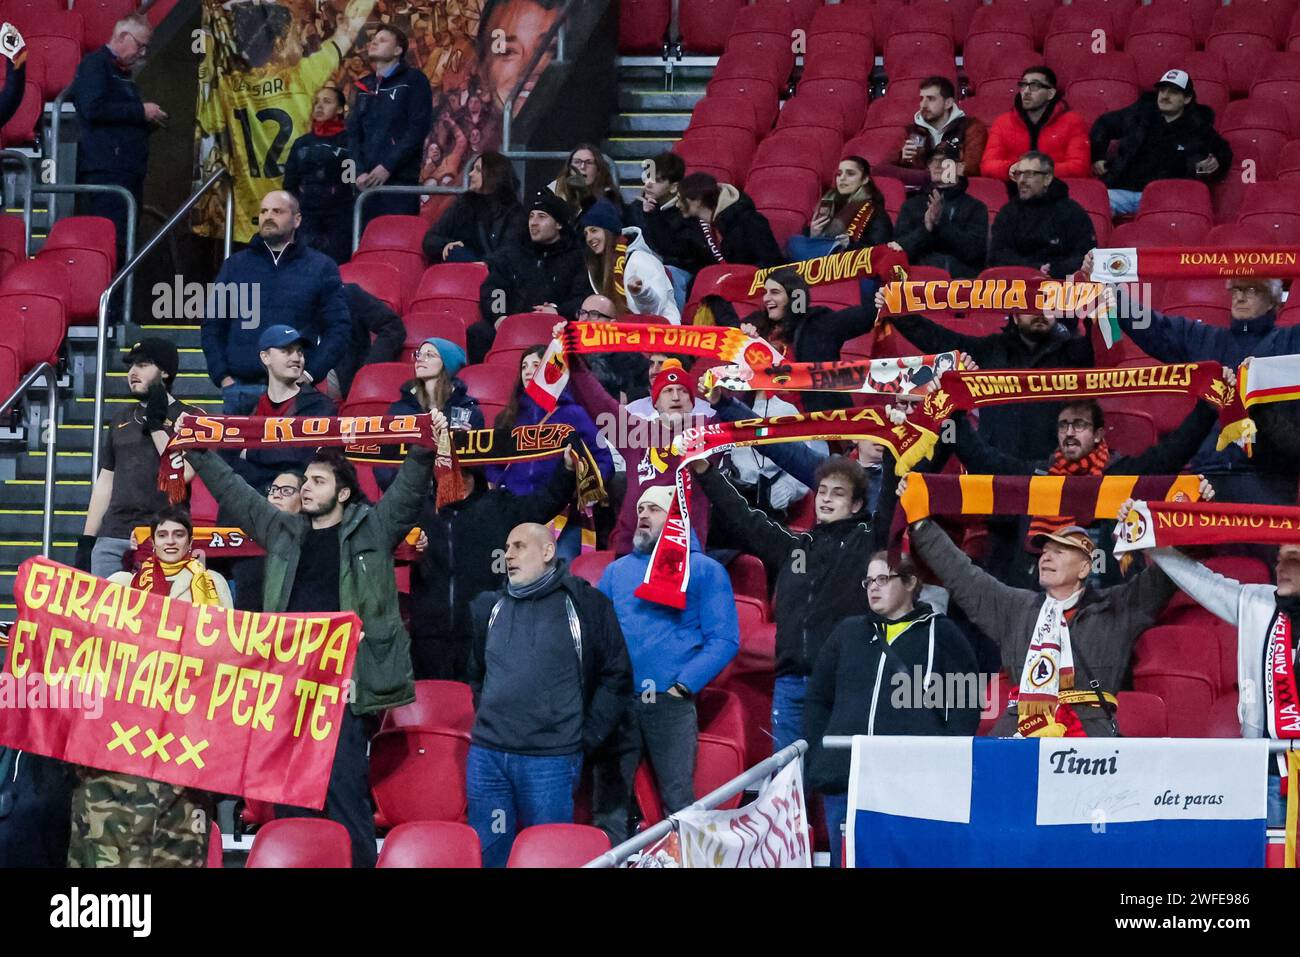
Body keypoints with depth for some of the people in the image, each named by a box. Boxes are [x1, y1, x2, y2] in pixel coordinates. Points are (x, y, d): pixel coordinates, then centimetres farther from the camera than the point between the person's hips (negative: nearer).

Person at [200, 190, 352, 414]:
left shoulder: (321, 268, 8)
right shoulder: (235, 265, 15)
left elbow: (339, 328, 4)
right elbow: (211, 326, 15)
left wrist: (311, 374, -8)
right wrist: (222, 375, 2)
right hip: (239, 387, 2)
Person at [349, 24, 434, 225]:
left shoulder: (413, 80, 2)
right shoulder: (364, 86, 20)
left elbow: (419, 128, -8)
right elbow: (353, 132, 13)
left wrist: (388, 166, -14)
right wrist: (360, 171, -3)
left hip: (401, 180, -5)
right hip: (367, 182, 5)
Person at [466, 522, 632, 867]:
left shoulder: (584, 603, -2)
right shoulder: (495, 607, 14)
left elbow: (616, 676, -1)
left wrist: (585, 737, -4)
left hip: (551, 760, -5)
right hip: (486, 755, 5)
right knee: (487, 855, 8)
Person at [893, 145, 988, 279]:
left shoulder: (975, 207, 14)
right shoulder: (912, 205, 19)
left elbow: (973, 251, 0)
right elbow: (900, 249, 9)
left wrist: (941, 222, -8)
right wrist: (925, 229, -8)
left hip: (962, 276, -1)